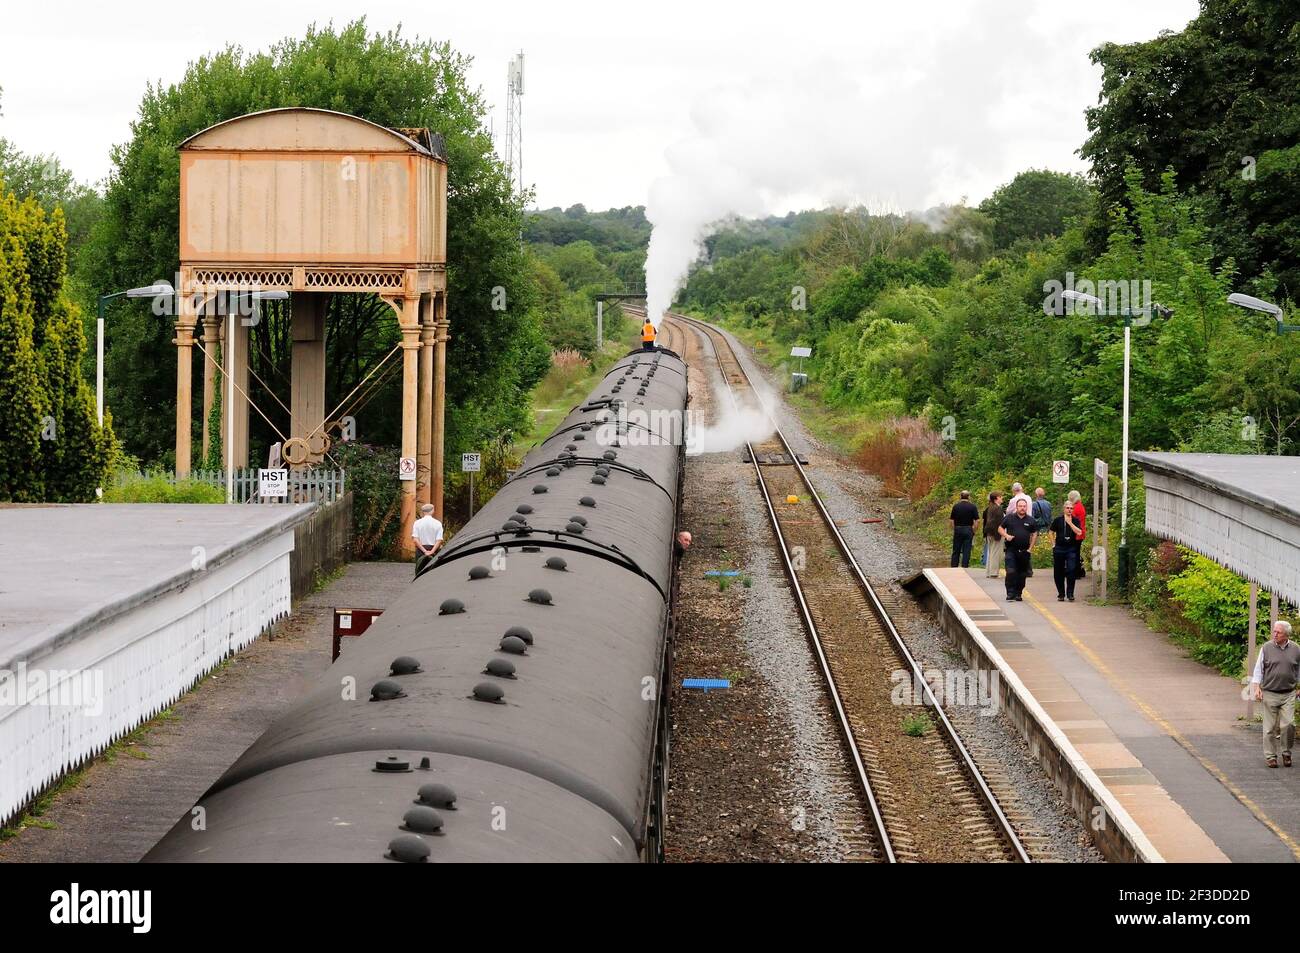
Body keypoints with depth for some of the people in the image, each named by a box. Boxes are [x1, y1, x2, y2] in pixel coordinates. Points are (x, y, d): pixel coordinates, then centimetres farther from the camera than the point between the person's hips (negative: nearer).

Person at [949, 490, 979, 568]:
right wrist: (974, 531, 1)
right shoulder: (972, 506, -5)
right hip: (968, 531, -2)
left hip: (957, 530, 2)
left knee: (956, 551, 10)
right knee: (966, 551, 2)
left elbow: (951, 520, 0)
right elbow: (976, 521, -8)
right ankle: (964, 567, -1)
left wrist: (954, 529, 9)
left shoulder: (956, 506, 1)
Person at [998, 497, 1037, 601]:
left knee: (1022, 574, 7)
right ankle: (1010, 593, -13)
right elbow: (1000, 528, 9)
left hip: (1024, 551, 2)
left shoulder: (1030, 520, 8)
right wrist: (1006, 535, -10)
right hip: (1011, 550, -2)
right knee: (1010, 572, -13)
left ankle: (1018, 594, 17)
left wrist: (1030, 547, 6)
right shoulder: (1009, 518, 3)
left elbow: (1035, 533, 14)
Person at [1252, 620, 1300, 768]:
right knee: (1270, 727, 2)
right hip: (1269, 693, -1)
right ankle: (1270, 756, 11)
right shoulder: (1267, 648, 0)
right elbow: (1258, 669, 4)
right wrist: (1257, 687, -5)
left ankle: (1286, 753, 10)